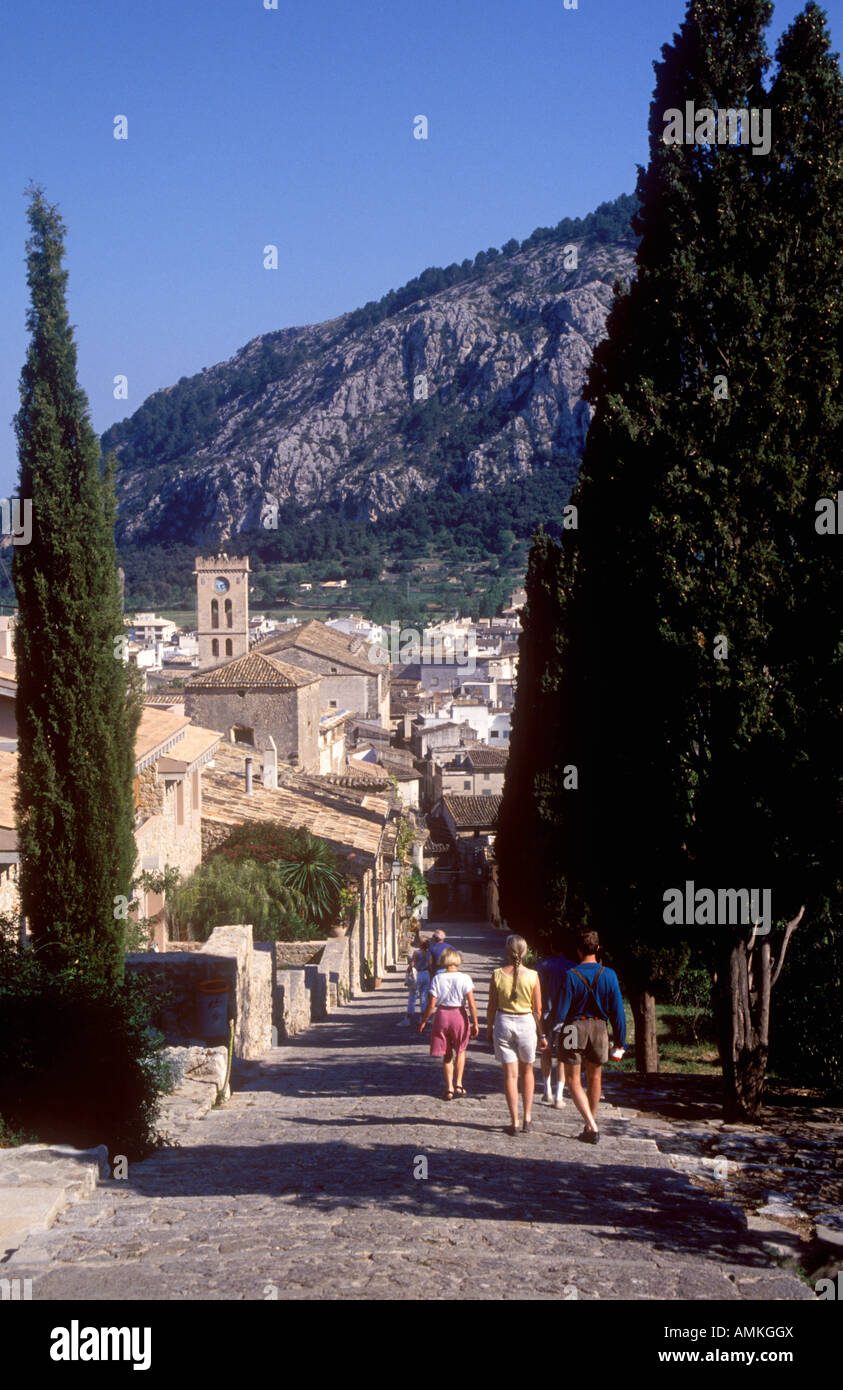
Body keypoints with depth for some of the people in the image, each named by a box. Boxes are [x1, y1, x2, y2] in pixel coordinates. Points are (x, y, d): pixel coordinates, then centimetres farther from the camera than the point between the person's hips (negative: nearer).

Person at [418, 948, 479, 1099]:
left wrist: (423, 1021, 6)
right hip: (459, 1015, -1)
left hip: (442, 1015, 1)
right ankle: (458, 1083, 15)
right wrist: (475, 1023, -4)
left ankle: (449, 1088, 13)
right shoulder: (464, 978, -9)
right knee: (460, 1050, 22)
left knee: (447, 1054, 15)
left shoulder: (437, 979, -7)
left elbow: (431, 1004, -6)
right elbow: (471, 1004, -12)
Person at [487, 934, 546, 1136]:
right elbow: (538, 1009, -3)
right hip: (526, 1023, 0)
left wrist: (489, 1028, 12)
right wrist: (542, 1034, 6)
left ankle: (514, 1121, 4)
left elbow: (492, 1007, -2)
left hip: (503, 1023, 0)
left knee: (510, 1074, 6)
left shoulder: (497, 975, -7)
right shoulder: (532, 976, -8)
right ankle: (527, 1117, 20)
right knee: (527, 1071, 19)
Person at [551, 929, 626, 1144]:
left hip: (573, 1028, -3)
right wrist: (619, 1043, 6)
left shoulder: (571, 975, -13)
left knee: (573, 1081, 5)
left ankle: (592, 1126, -8)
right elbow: (617, 1011, -2)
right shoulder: (609, 975, -5)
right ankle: (591, 1125, 28)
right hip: (599, 1028, 3)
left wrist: (557, 1026, 9)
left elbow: (561, 1008, -10)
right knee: (594, 1078, 19)